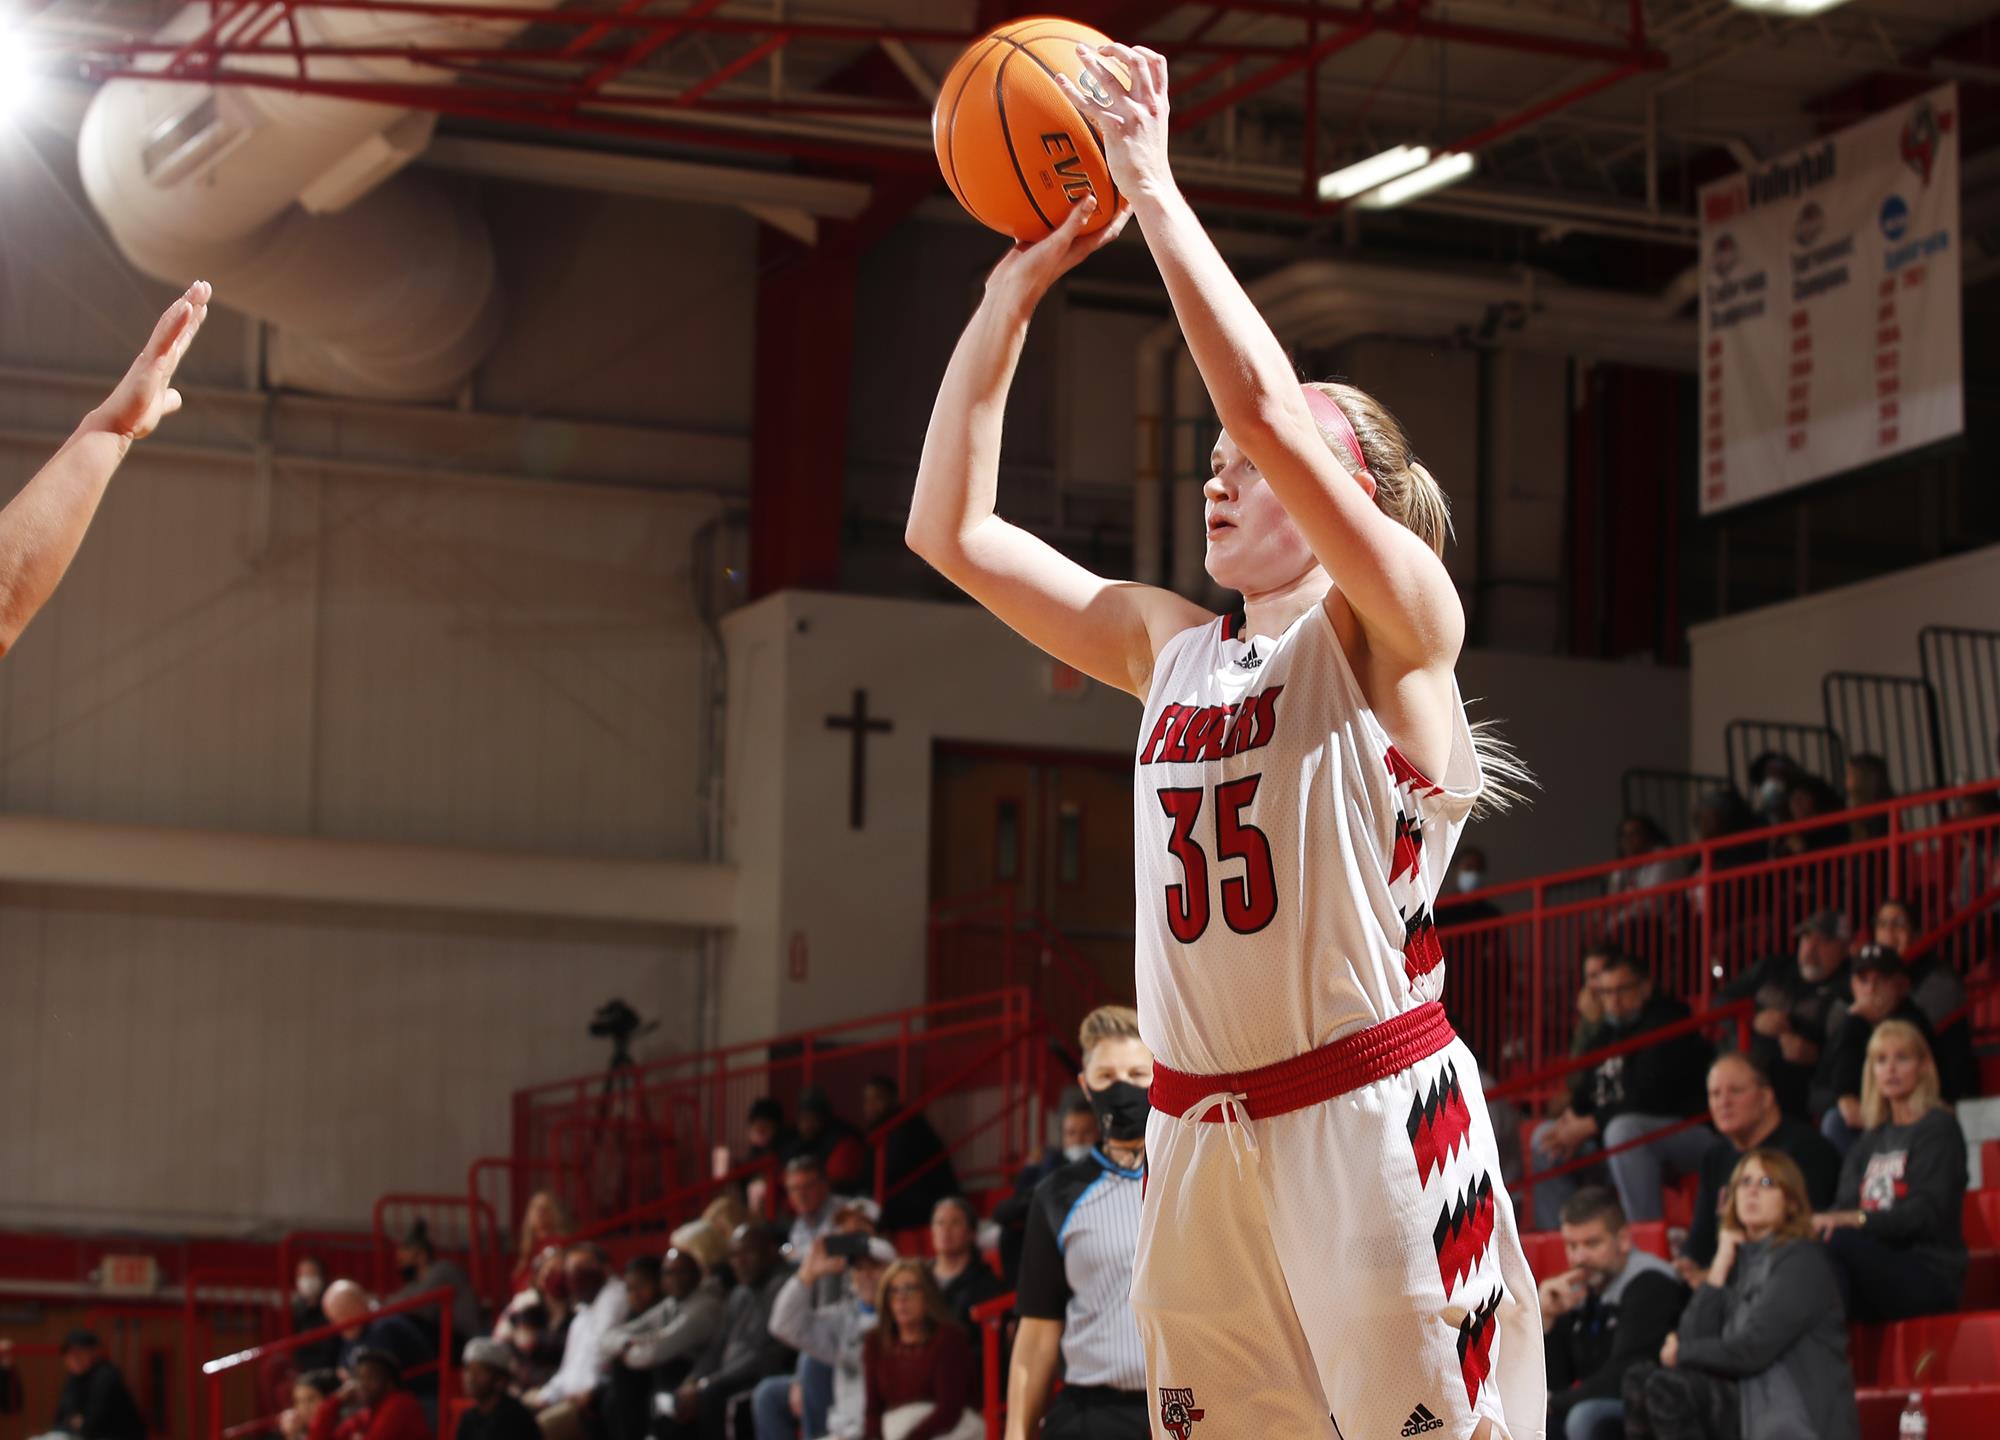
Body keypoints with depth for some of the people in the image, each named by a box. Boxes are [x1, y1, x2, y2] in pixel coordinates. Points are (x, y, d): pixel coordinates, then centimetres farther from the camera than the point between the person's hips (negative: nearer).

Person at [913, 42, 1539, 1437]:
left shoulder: (1397, 629, -5)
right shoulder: (1172, 649, 14)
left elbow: (1268, 409, -20)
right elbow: (951, 528, 14)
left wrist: (1154, 188, -14)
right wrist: (1018, 287, 9)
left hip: (1373, 1120, -6)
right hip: (1202, 1143, 6)